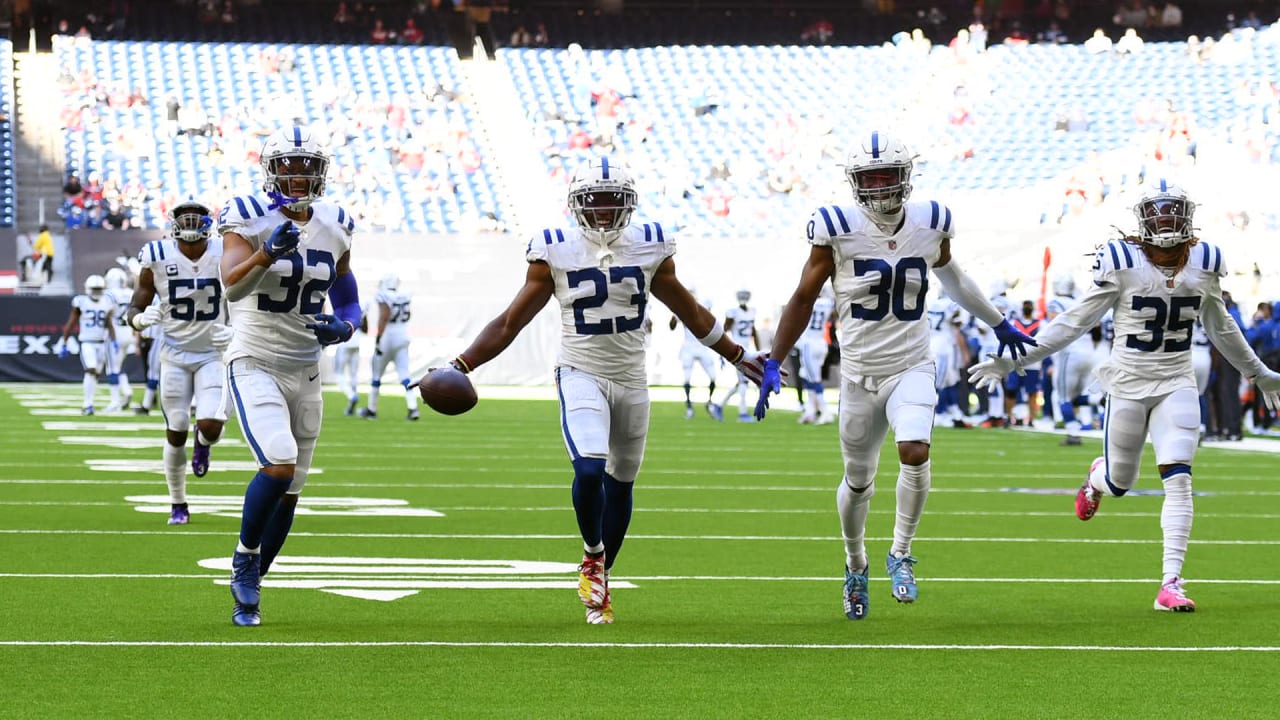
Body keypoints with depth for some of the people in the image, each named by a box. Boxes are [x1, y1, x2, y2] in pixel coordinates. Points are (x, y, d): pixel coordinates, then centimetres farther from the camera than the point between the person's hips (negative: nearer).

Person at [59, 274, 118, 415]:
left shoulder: (107, 303, 5)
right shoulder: (81, 302, -4)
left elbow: (110, 325, 6)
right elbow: (70, 324, 1)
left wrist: (113, 342, -6)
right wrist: (64, 344, 1)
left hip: (101, 343, 4)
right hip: (86, 342, -4)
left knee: (96, 373, 6)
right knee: (91, 371, -18)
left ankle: (88, 404, 17)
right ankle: (88, 404, -17)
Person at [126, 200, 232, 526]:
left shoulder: (226, 255, -9)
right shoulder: (157, 257, -9)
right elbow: (135, 310, -3)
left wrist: (234, 331, -18)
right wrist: (142, 319, -26)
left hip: (214, 353, 0)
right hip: (175, 354, 0)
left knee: (210, 425, -16)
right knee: (176, 432, 2)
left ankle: (203, 443, 23)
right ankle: (178, 505, 20)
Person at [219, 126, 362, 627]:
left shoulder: (335, 229, 4)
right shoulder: (248, 219, -11)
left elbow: (349, 300, 15)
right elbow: (231, 284, -27)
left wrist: (344, 327, -7)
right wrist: (267, 252, -45)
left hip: (305, 371, 5)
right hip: (254, 365, -5)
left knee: (289, 492, 8)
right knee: (279, 464, -25)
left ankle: (247, 593, 24)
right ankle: (245, 554, 1)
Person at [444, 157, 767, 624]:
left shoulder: (649, 248, 0)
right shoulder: (555, 252, -6)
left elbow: (691, 313, 15)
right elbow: (510, 322, -1)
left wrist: (737, 357, 21)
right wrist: (462, 366, -10)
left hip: (631, 380, 3)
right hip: (581, 376, -3)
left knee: (621, 482, 10)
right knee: (589, 470, -23)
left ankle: (600, 579, 27)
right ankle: (592, 555, 4)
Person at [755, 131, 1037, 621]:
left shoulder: (930, 224, -1)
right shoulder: (838, 229, -10)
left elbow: (951, 276, 20)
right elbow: (804, 299, -1)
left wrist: (999, 324, 31)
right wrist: (773, 364, -5)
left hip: (912, 368, 1)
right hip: (860, 374, 0)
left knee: (915, 452, -25)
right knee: (858, 480, 11)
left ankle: (900, 554, -5)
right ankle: (856, 565, 38)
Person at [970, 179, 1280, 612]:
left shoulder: (1204, 263, 1)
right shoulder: (1122, 263, -10)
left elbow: (1220, 327, 17)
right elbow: (1078, 320, -4)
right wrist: (1016, 359, -8)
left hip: (1177, 384, 2)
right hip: (1129, 381, -2)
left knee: (1179, 479, -15)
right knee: (1120, 484, 10)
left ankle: (1171, 583, -14)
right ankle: (1098, 477, 50)